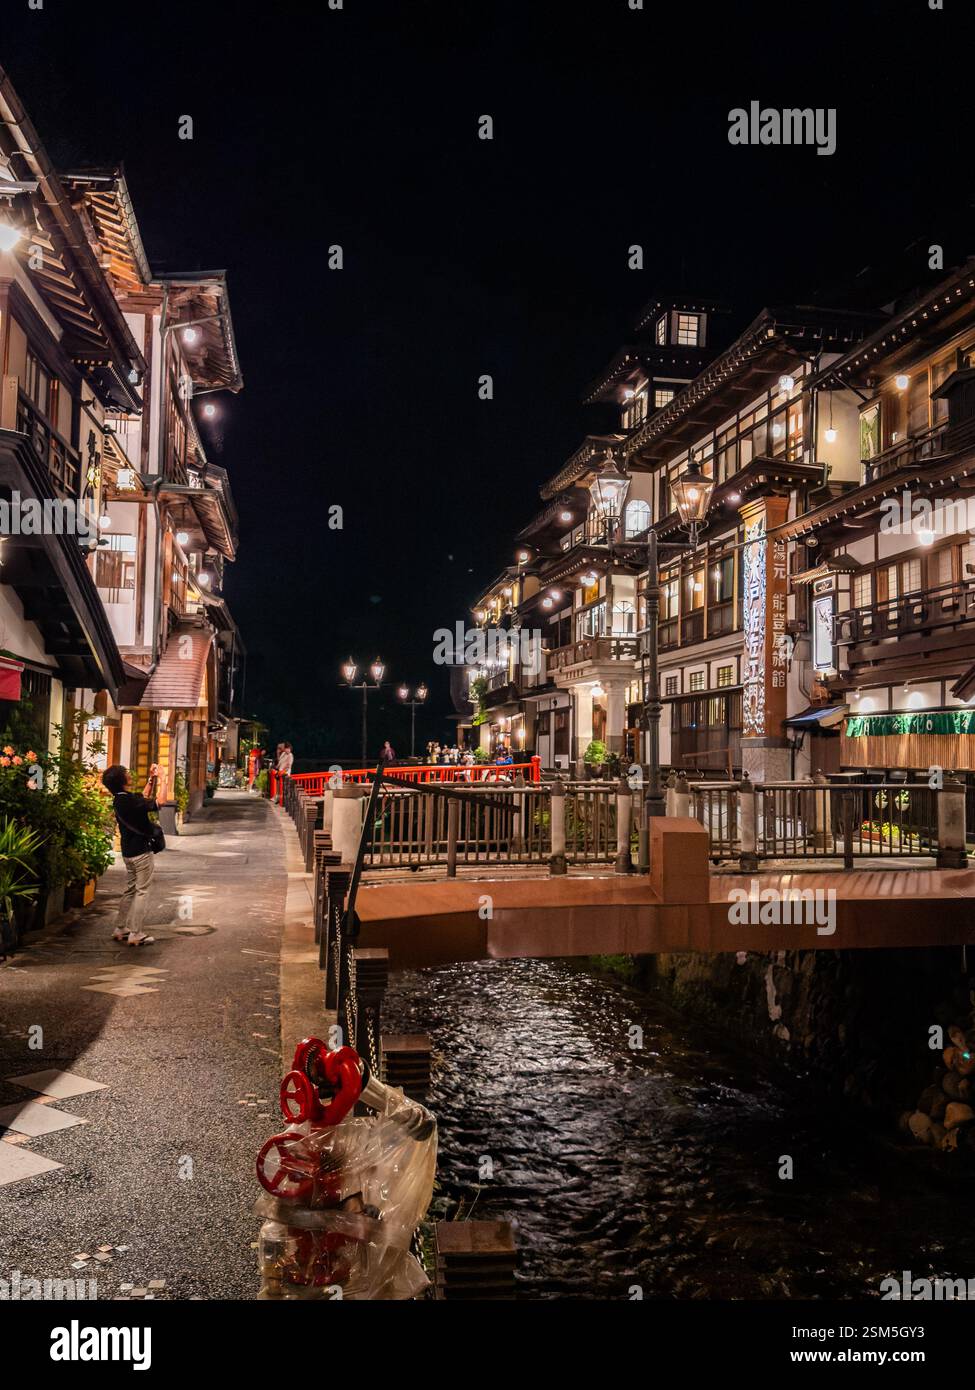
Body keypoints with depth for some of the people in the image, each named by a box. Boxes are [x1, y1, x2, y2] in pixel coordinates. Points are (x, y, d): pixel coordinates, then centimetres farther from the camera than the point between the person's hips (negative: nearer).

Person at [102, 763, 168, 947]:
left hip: (128, 852, 9)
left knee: (130, 891, 17)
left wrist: (151, 779, 13)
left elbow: (145, 797, 21)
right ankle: (135, 934, -3)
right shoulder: (130, 800, -23)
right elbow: (160, 801, -27)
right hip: (142, 852, -9)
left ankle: (120, 930, 21)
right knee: (142, 892, -3)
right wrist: (162, 779, -16)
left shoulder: (119, 799, 6)